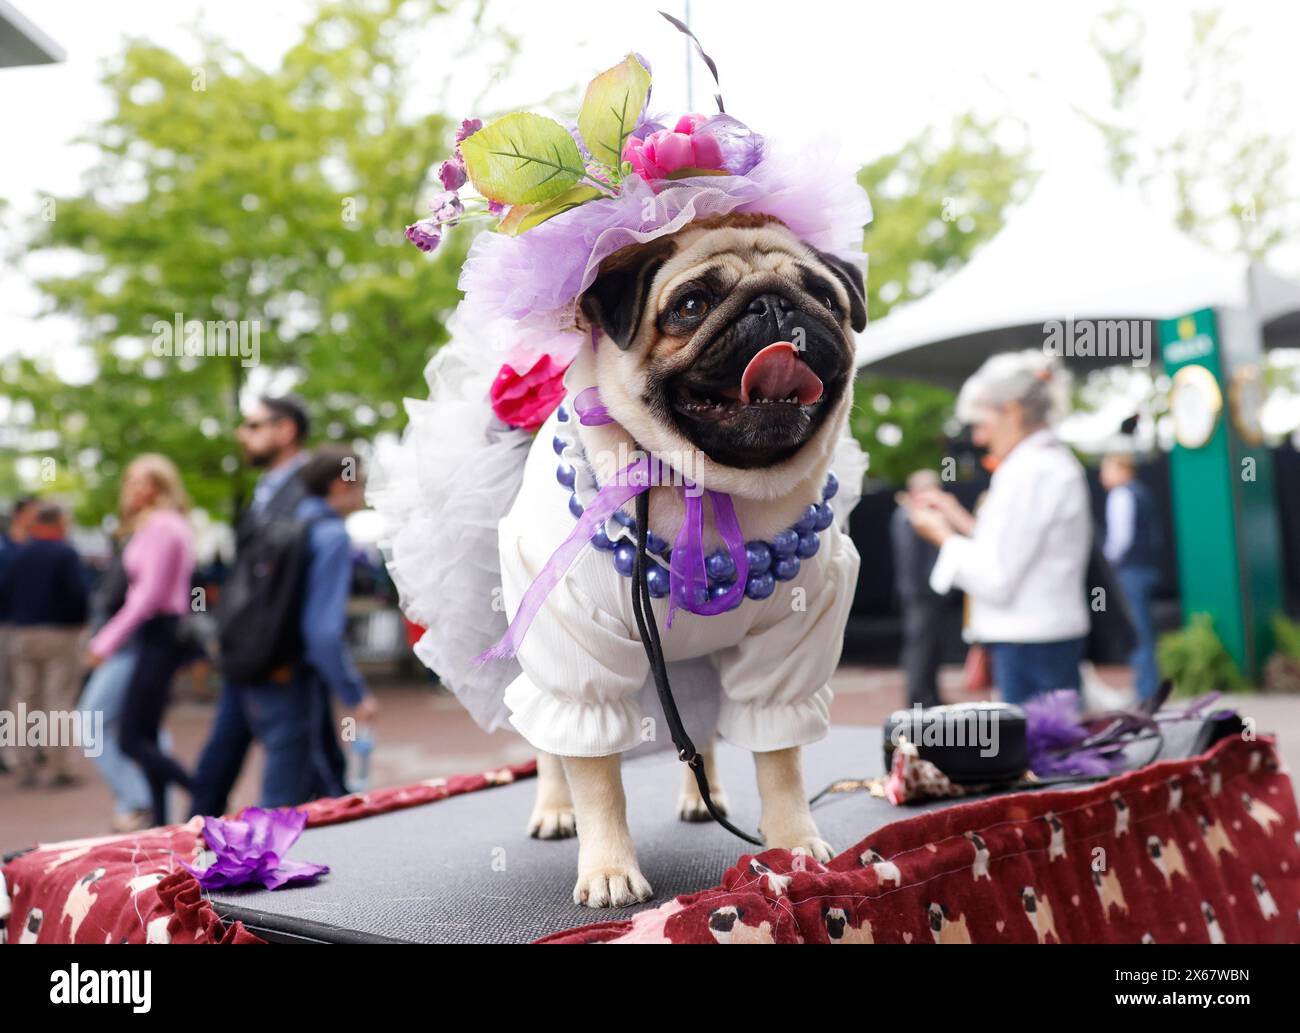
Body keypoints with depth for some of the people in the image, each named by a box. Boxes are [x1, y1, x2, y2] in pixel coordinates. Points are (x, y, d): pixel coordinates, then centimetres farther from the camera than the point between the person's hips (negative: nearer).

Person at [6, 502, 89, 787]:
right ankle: (59, 767, -6)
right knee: (59, 698, -2)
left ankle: (25, 768, 11)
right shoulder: (66, 553, -9)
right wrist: (79, 621, -1)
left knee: (25, 699, 10)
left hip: (23, 634, 5)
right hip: (59, 632, -5)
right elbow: (77, 592, -15)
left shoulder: (19, 553, 8)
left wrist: (19, 618, 16)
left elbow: (7, 592, 7)